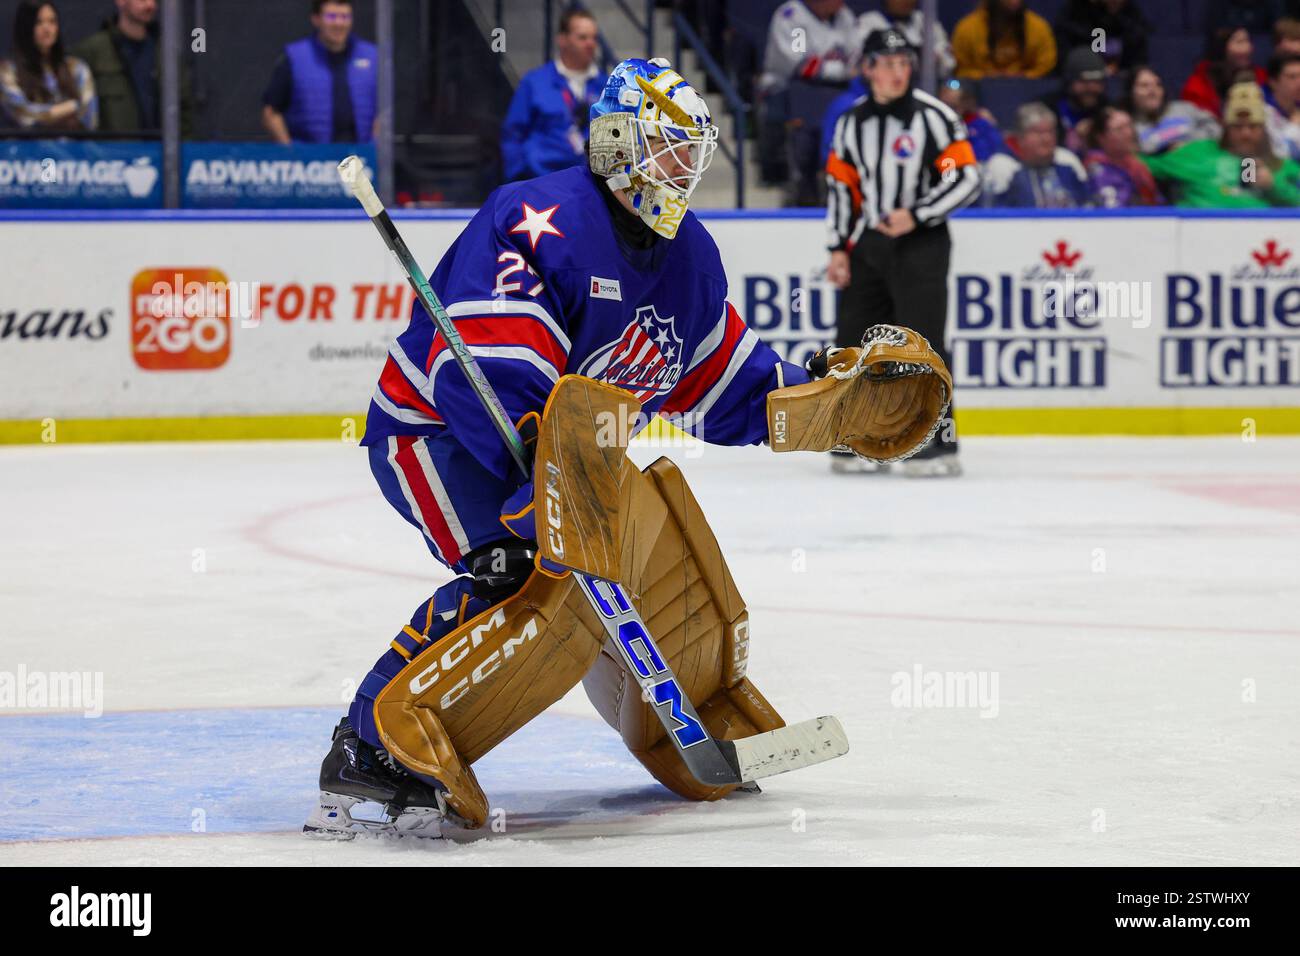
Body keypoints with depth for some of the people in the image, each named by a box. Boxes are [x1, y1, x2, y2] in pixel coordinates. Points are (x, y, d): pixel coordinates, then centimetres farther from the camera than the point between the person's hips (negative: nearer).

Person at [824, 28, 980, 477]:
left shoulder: (933, 116, -9)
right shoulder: (852, 122, 8)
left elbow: (966, 178, -11)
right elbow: (840, 185, 14)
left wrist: (916, 215, -19)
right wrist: (839, 249, 8)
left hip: (921, 243, -6)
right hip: (868, 244, 6)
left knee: (921, 340, -11)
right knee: (854, 339, 7)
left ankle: (938, 444, -8)